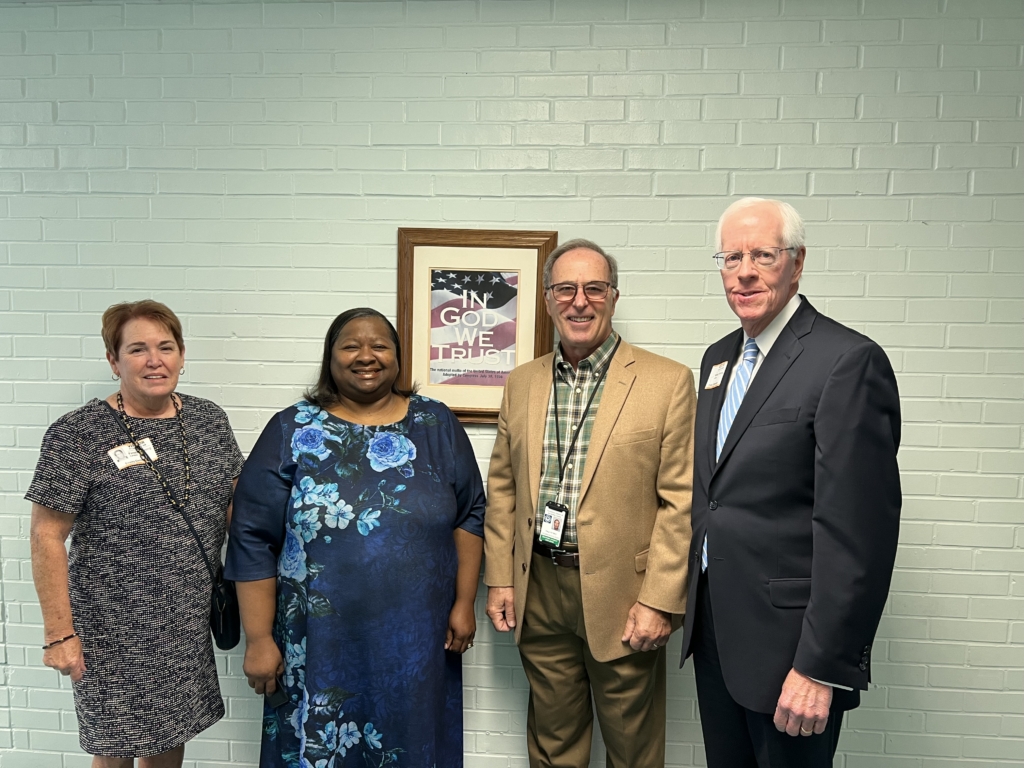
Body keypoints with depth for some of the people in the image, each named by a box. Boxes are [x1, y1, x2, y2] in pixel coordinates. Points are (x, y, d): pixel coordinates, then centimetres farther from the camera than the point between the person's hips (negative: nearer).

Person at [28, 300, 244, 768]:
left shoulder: (209, 419, 0)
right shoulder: (77, 435, -13)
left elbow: (235, 503, 8)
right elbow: (47, 537, -11)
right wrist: (59, 633, -11)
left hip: (190, 623, 4)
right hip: (115, 631, -4)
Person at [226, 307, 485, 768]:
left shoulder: (436, 424, 1)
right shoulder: (292, 430, -4)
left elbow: (469, 515, 4)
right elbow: (253, 538, -3)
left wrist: (463, 604, 0)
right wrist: (258, 638, -5)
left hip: (418, 640, 2)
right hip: (321, 644, -1)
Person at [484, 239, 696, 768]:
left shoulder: (667, 382, -7)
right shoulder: (522, 383, 6)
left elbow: (680, 500, -9)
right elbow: (502, 488, 9)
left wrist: (659, 601, -12)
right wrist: (499, 579, 6)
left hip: (621, 594, -3)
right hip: (538, 590, 4)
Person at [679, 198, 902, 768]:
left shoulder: (849, 361, -16)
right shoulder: (719, 358, 9)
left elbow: (859, 531, -20)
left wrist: (821, 666, -19)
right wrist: (694, 606, 14)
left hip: (786, 638, -7)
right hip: (713, 631, 7)